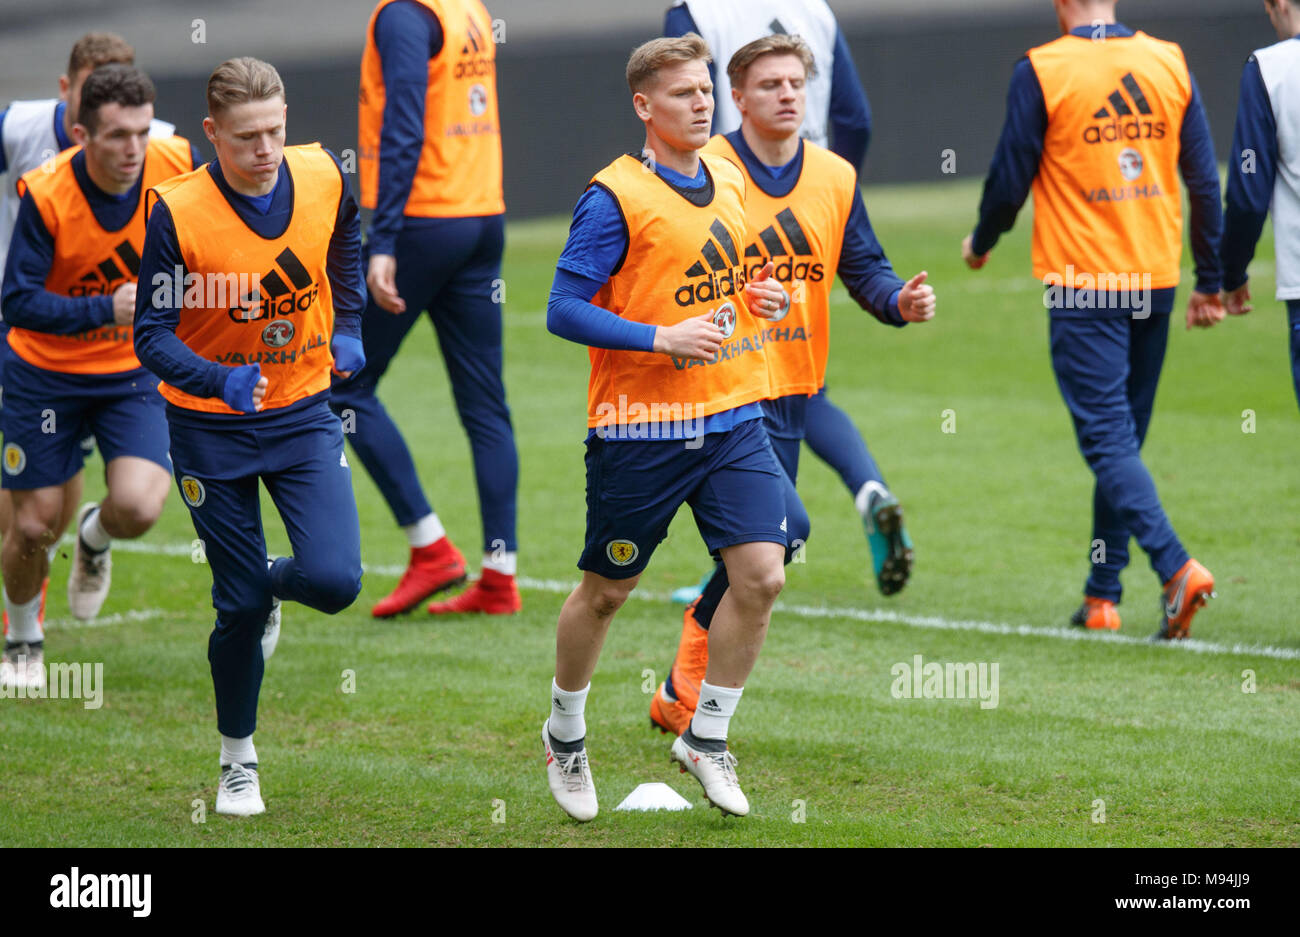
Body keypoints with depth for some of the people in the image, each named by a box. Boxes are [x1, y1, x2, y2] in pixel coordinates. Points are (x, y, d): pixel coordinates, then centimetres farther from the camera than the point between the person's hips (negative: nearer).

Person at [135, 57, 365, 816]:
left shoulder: (325, 179, -11)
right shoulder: (177, 211, -21)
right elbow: (153, 335, -18)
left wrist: (347, 328, 6)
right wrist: (220, 381, -34)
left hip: (304, 410, 2)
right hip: (211, 426, -2)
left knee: (335, 581, -15)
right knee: (240, 607, 3)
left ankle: (274, 582, 23)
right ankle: (238, 759, 27)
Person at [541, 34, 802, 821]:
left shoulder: (728, 179, 9)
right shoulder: (616, 196, -13)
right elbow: (565, 309, -15)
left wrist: (758, 296, 4)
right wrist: (663, 338, -22)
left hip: (733, 416, 6)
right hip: (640, 427, -6)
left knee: (762, 575, -6)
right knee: (607, 591, 7)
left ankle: (707, 739, 11)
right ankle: (566, 734, 31)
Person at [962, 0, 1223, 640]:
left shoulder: (1041, 72, -9)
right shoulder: (1169, 63, 4)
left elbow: (1010, 178, -4)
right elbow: (1204, 181, 5)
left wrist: (980, 244, 16)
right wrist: (1209, 281, 13)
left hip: (1083, 283, -5)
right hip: (1155, 279, 5)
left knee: (1108, 439, -7)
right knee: (1124, 437, 14)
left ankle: (1176, 568, -25)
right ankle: (1102, 596, 19)